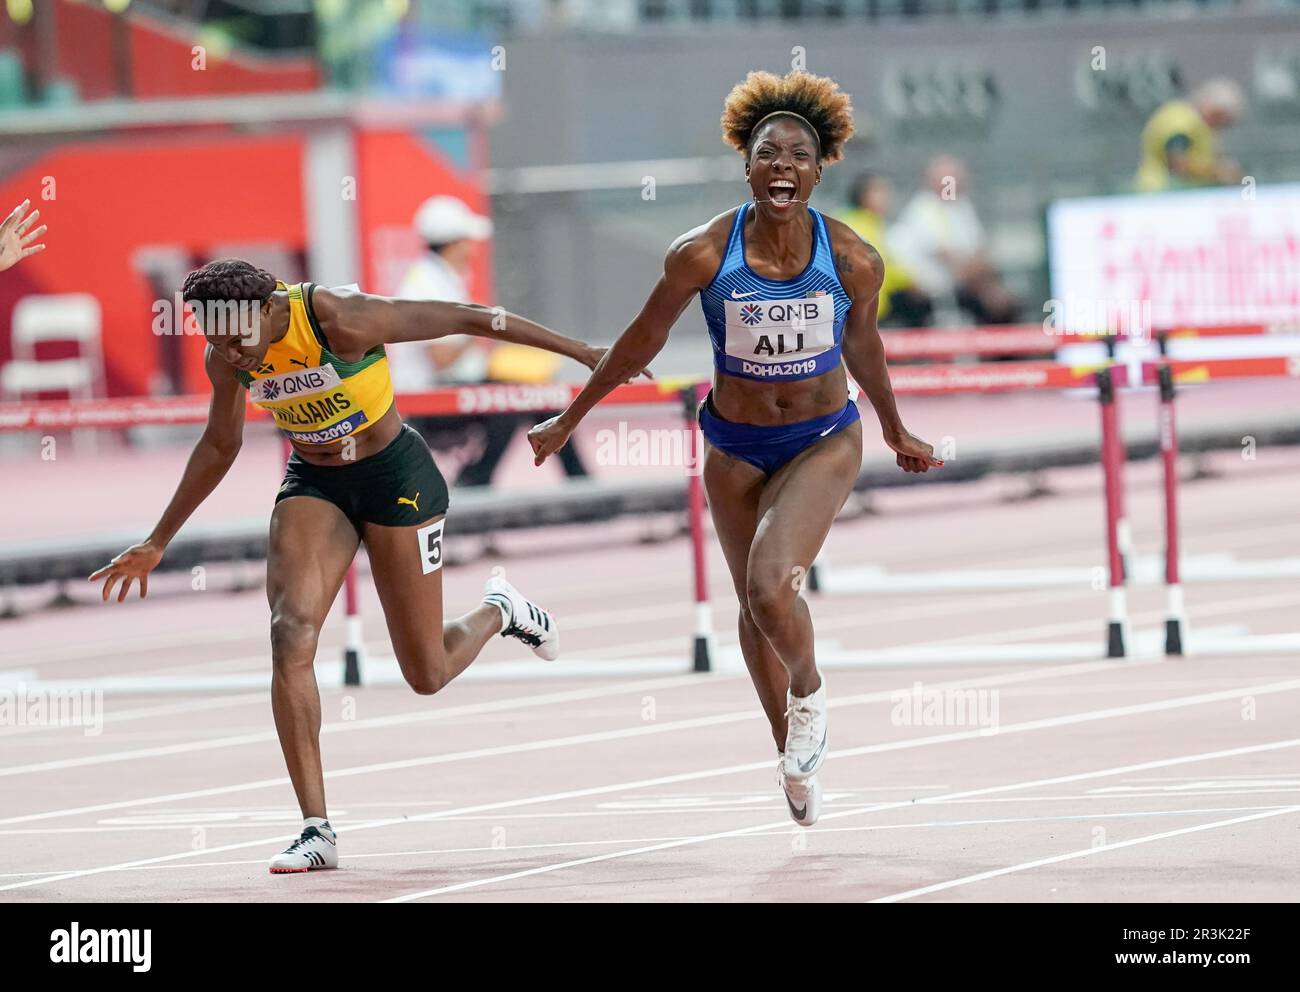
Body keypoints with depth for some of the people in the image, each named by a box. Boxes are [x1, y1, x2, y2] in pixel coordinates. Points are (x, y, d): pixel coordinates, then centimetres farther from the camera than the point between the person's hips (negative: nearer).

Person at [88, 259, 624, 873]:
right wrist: (158, 543, 14)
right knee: (290, 634, -20)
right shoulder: (225, 358, -11)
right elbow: (219, 447, 10)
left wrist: (584, 354, -14)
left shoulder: (340, 322, -29)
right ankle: (317, 832, -19)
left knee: (427, 675, 1)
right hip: (314, 483, 4)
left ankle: (498, 612, 38)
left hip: (395, 476, -4)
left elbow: (469, 319, -20)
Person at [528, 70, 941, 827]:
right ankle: (794, 753, 36)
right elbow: (643, 340, -2)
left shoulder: (854, 261, -17)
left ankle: (811, 694, 9)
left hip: (825, 443, -2)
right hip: (736, 447, 2)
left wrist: (897, 432, 20)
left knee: (770, 585, -23)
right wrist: (570, 419, 6)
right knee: (755, 605, 14)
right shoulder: (703, 254, -18)